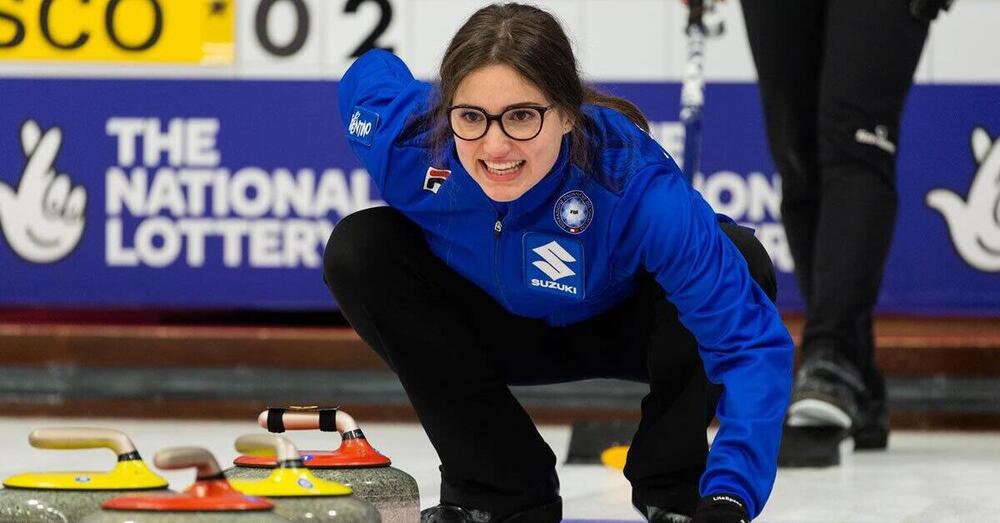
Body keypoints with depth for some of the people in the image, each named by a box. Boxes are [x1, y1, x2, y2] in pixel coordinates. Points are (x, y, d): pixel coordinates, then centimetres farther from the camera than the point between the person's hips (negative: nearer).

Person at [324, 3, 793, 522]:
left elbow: (752, 342, -42)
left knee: (739, 261, -33)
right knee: (358, 250, -22)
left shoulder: (635, 182, -40)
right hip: (505, 333, 3)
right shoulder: (410, 142, -32)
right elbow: (371, 72, -6)